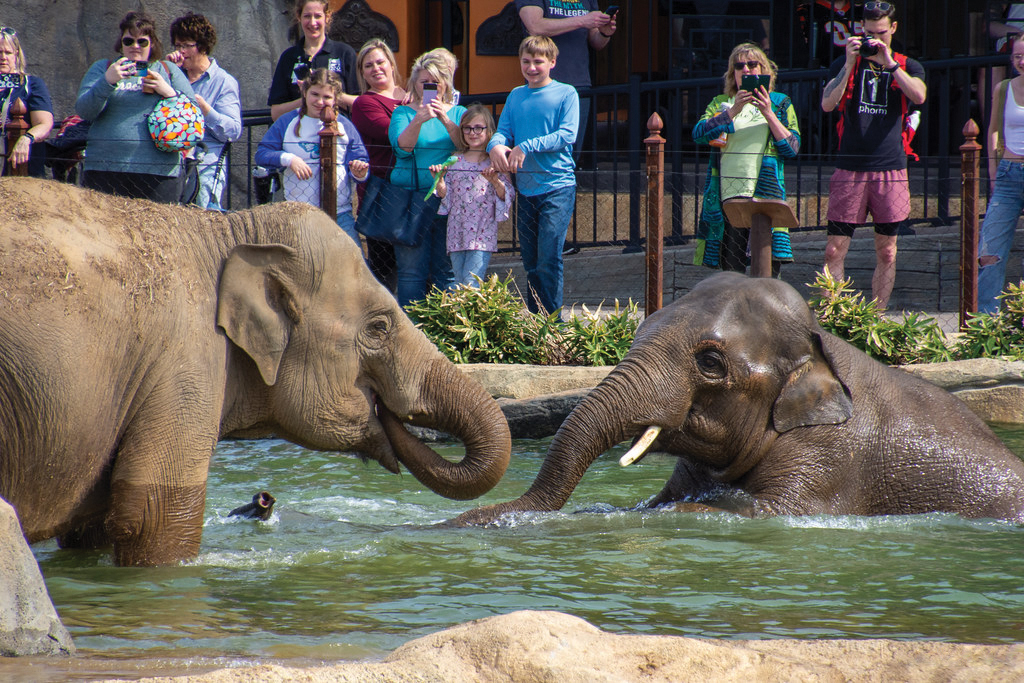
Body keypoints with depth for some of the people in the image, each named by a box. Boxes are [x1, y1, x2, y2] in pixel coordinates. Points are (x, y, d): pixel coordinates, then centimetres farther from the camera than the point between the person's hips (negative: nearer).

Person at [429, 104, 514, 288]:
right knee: (459, 285, 5)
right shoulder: (455, 161, 11)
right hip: (457, 232, 4)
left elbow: (506, 195, -2)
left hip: (483, 233, -4)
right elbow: (445, 195, 10)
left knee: (472, 283, -15)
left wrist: (495, 181, -20)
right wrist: (439, 181, -9)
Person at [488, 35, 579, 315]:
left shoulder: (566, 94, 0)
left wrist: (526, 147, -18)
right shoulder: (516, 96, 14)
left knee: (548, 258, -14)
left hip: (557, 185, -5)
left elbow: (567, 135, -10)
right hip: (526, 187, 5)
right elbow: (503, 131, 7)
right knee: (531, 263, 8)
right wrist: (496, 145, -17)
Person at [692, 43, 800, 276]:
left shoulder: (780, 103, 13)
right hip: (728, 197, 2)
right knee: (731, 270, -1)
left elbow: (792, 148, 2)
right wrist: (734, 111, -13)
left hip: (765, 195, -2)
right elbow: (698, 134, -3)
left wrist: (769, 115, -9)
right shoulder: (721, 104, 16)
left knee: (768, 269, -10)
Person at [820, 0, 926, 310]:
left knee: (886, 252, 5)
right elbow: (827, 104, -5)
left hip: (891, 171, 1)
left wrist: (888, 62, -16)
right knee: (835, 250, -6)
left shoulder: (907, 67, 9)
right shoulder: (844, 65, 9)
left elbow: (919, 96, -12)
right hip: (850, 169, -1)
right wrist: (851, 63, -12)